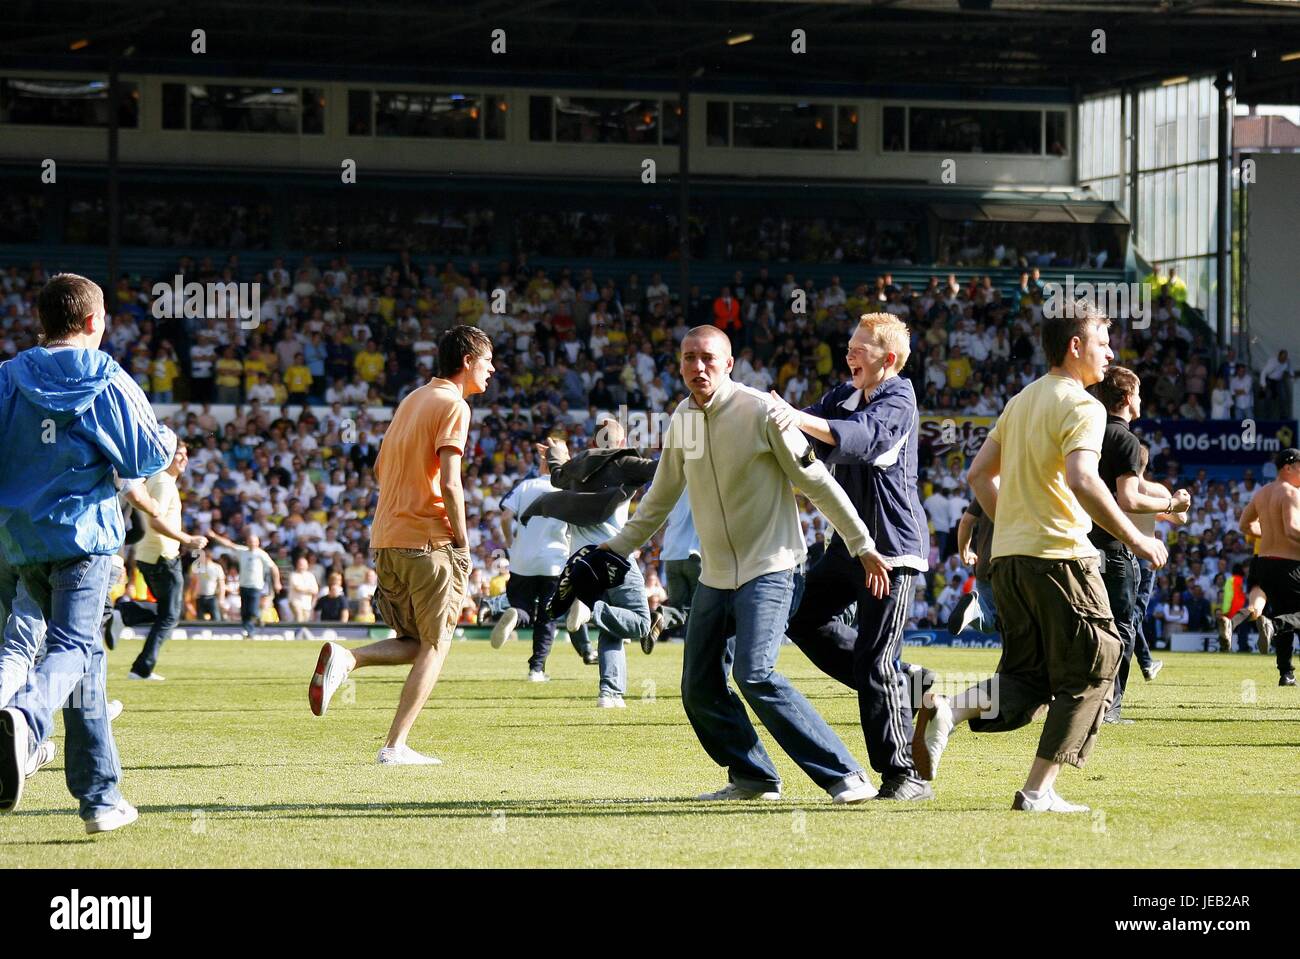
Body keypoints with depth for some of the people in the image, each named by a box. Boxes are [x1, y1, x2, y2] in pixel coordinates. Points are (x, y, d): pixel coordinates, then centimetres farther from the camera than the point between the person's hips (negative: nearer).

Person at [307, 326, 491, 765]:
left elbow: (380, 469, 23)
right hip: (429, 540, -8)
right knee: (434, 646, 1)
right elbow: (449, 483, -18)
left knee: (415, 643, 16)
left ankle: (346, 658, -9)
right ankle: (395, 746, -5)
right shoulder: (453, 405, -9)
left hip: (386, 537, 8)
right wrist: (463, 543, -10)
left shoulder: (412, 400, 17)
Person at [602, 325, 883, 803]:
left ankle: (844, 775, -20)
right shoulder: (682, 418, 7)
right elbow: (660, 499, 20)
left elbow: (816, 482, -10)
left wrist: (862, 546, -10)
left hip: (767, 567, -7)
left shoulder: (760, 411, -13)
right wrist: (615, 549, 19)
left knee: (755, 675, -23)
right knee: (700, 690, 4)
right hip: (715, 575, 7)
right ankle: (752, 777, 21)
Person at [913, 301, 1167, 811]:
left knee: (1027, 680, 12)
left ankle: (947, 710, -15)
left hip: (1009, 557, 8)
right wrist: (1136, 540, -19)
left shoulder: (1022, 401, 17)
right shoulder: (1081, 406, -10)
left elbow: (979, 474, 22)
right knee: (1090, 672, 3)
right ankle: (1038, 791, -1)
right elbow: (1082, 481, -25)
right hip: (1060, 555, -8)